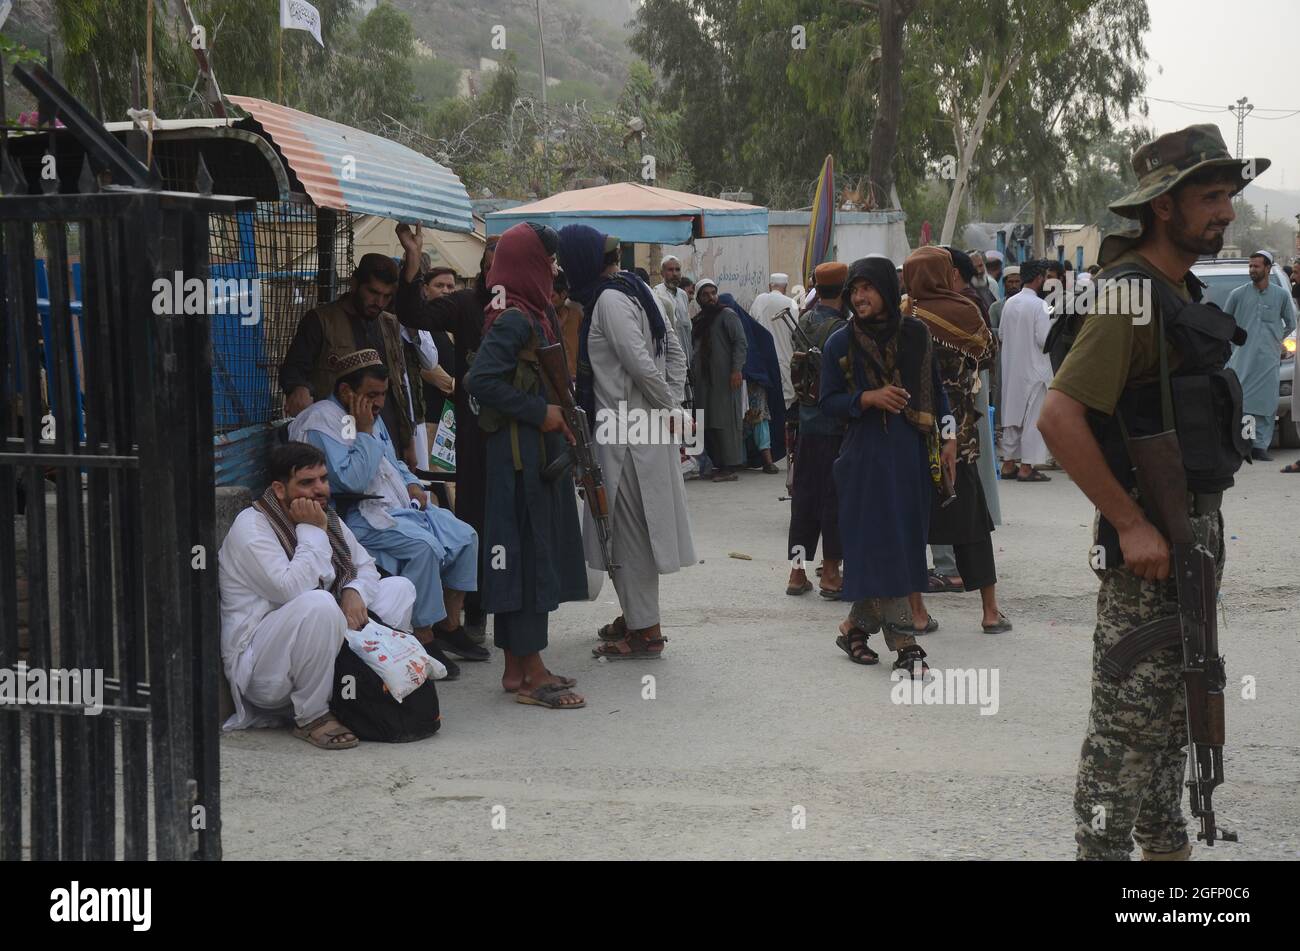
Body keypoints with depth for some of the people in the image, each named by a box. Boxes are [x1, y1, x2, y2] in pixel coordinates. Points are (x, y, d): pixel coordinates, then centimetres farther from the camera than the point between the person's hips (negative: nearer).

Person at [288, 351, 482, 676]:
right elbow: (352, 480, -23)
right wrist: (364, 432, -15)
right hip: (361, 518, -10)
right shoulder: (322, 421, -12)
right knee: (423, 546, -32)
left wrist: (411, 484, 12)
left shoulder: (371, 416, 18)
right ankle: (424, 640, -25)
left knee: (465, 536, -1)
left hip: (400, 505, 10)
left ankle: (449, 626, 8)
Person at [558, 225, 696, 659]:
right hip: (646, 428, 9)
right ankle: (636, 615, 29)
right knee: (632, 527, 18)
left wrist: (669, 410, -12)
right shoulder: (634, 290, 12)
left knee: (628, 529, -1)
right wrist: (672, 404, 7)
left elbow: (641, 364, -23)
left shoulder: (608, 301, -16)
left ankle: (644, 631, 5)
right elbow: (675, 352, 13)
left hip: (626, 434, -9)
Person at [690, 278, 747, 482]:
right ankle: (718, 464, 9)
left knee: (726, 421, -8)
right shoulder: (698, 320, 19)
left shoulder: (727, 315, -3)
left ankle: (730, 467, -8)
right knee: (708, 424, 4)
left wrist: (737, 370, -19)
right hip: (704, 379, 7)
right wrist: (693, 371, 16)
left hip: (725, 379, -7)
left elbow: (740, 343, -10)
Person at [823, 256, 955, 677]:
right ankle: (903, 643, -6)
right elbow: (827, 401, 2)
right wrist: (866, 398, -15)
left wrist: (948, 438, 5)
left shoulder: (915, 334, 6)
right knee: (881, 545, -8)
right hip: (867, 457, -3)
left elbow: (935, 390, 13)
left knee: (905, 542, 5)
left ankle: (856, 627, 18)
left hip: (911, 454, 4)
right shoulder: (841, 343, 0)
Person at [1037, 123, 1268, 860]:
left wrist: (1206, 520, 18)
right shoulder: (1130, 295, -18)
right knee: (1131, 718, -3)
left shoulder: (1181, 291, 12)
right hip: (1148, 539, -10)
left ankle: (1165, 840, 33)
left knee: (1176, 708, 19)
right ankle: (1103, 846, 6)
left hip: (1195, 529, 10)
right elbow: (1059, 417, -27)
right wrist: (1130, 524, -24)